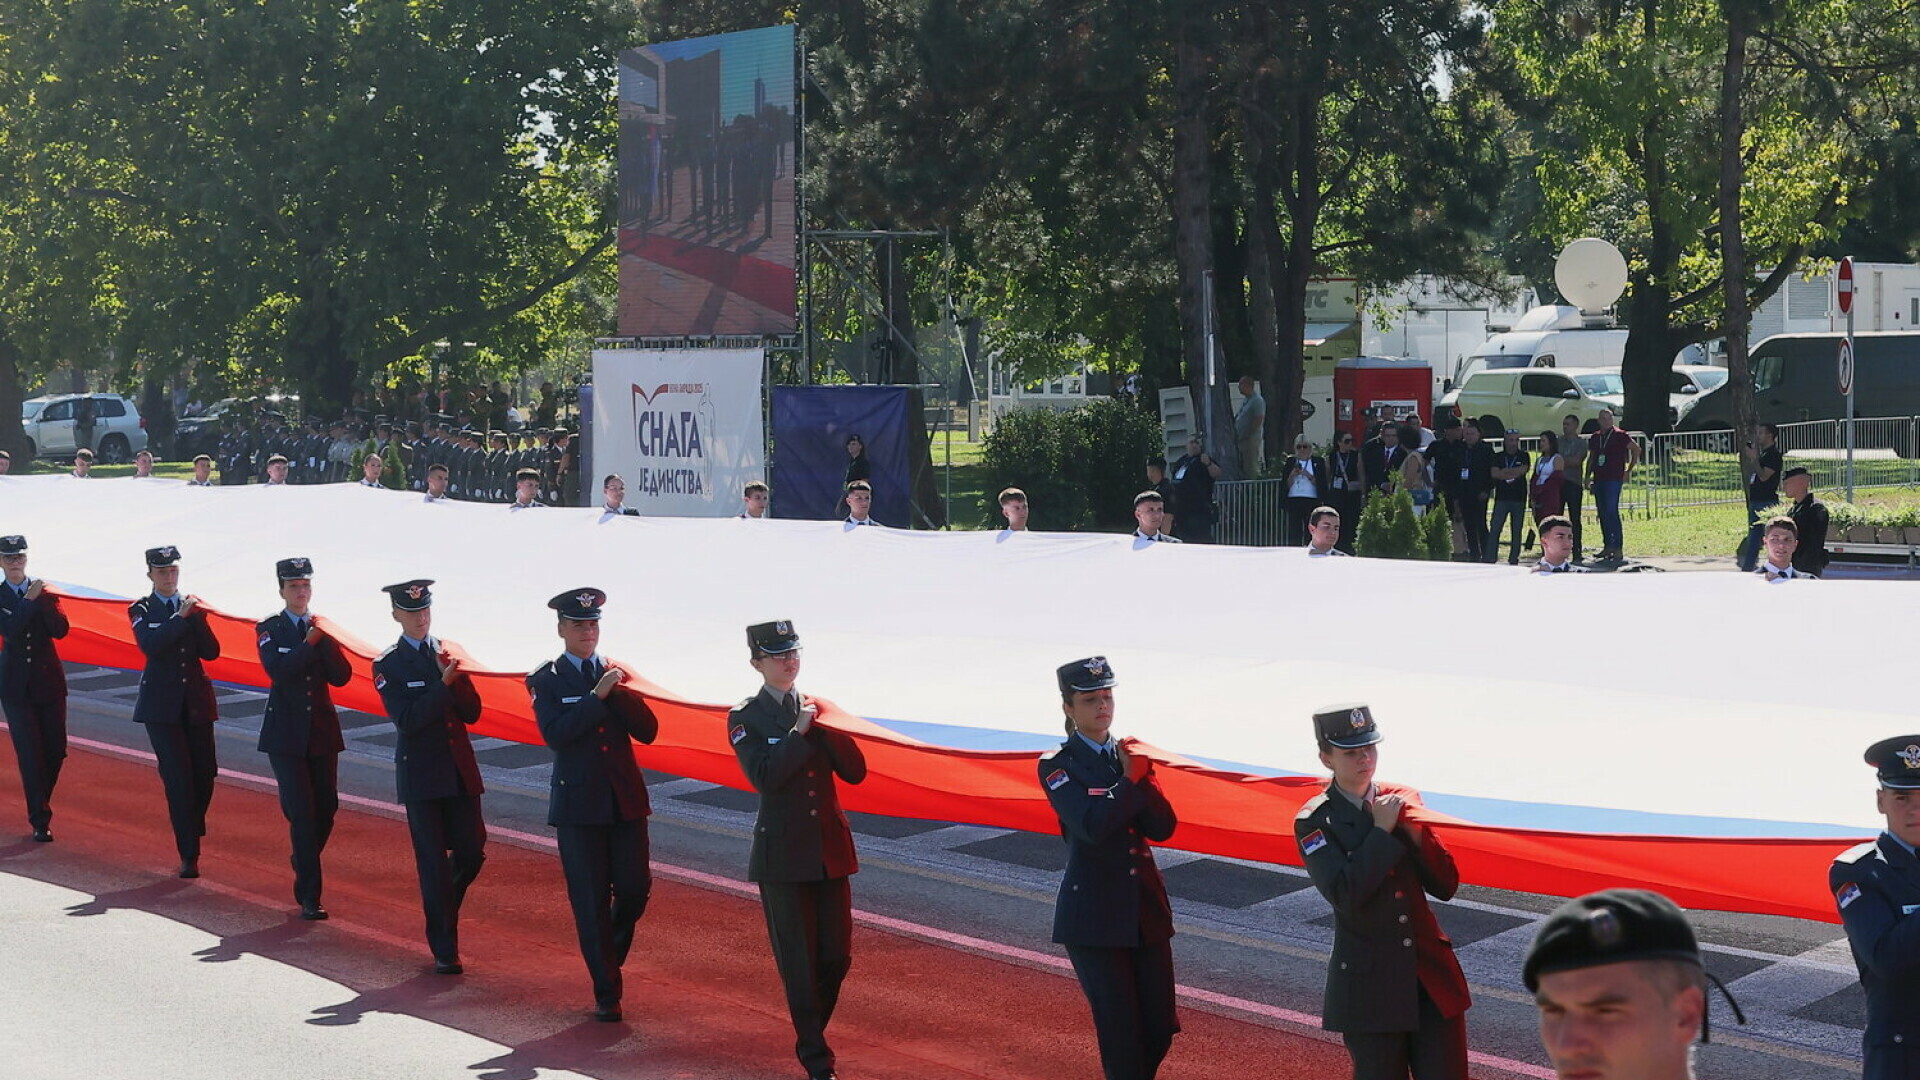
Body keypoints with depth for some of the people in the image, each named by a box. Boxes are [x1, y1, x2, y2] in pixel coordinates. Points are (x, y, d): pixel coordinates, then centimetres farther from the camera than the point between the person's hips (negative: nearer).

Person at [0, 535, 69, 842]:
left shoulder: (45, 593, 4)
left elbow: (60, 630, -9)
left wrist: (43, 599, -18)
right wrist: (29, 600, -19)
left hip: (48, 681, 2)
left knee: (56, 750, 4)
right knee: (30, 754, -5)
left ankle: (40, 803, 27)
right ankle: (40, 820, 0)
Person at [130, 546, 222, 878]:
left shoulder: (193, 607, 9)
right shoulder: (141, 610, 0)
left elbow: (212, 652, -1)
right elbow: (150, 646, -20)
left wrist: (197, 617, -13)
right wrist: (180, 617, -22)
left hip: (196, 701, 4)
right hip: (162, 704, -3)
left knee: (205, 774, 5)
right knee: (178, 777, -9)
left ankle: (193, 832, 31)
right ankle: (188, 854, -5)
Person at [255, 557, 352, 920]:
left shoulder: (321, 628, 7)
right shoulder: (269, 629, -2)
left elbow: (341, 676, -3)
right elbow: (277, 671, -19)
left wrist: (327, 639, -14)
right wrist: (309, 642, -21)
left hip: (322, 730, 4)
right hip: (286, 733, -4)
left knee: (327, 806, 6)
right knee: (301, 811, -9)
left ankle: (304, 862, 37)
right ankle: (309, 896, -6)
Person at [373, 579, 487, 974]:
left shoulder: (448, 652, 8)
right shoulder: (388, 665, -4)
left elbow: (472, 712, 4)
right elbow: (407, 720, -15)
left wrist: (455, 675, -12)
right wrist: (444, 683, -21)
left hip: (460, 770, 4)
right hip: (421, 774, -4)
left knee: (472, 851, 4)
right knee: (433, 863, -1)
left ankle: (441, 910, 33)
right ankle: (444, 950, 7)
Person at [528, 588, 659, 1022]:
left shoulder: (617, 674, 9)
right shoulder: (546, 681, -1)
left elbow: (647, 731, 0)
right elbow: (555, 734, -17)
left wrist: (622, 692, -13)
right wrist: (598, 695, -21)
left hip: (625, 799, 3)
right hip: (579, 803, -3)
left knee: (635, 889, 1)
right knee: (591, 901, 1)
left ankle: (609, 955, 31)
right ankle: (606, 993, 11)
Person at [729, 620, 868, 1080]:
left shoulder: (816, 707, 8)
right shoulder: (746, 718, -4)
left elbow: (855, 771, 1)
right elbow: (764, 777, -19)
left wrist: (827, 727, -10)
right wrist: (799, 731, -17)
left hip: (831, 848, 4)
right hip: (783, 853, -4)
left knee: (837, 956, 7)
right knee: (799, 962, 0)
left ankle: (811, 1033, 29)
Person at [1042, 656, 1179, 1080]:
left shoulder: (1130, 754, 8)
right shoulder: (1058, 766, -7)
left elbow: (1164, 827, -1)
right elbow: (1092, 826, -22)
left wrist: (1142, 776, -13)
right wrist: (1128, 779, -13)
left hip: (1146, 908, 5)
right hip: (1095, 916, -5)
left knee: (1161, 1028, 8)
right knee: (1120, 1032, -2)